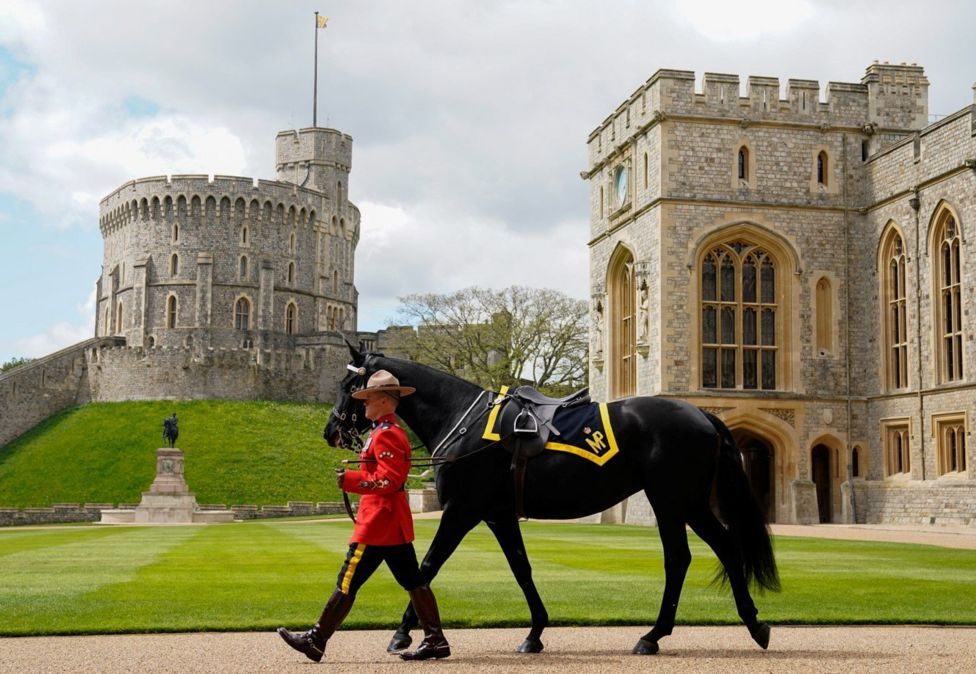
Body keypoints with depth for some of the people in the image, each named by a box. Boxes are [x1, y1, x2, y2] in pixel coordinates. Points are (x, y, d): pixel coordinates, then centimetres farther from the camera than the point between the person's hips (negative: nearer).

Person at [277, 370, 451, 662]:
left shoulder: (384, 435, -15)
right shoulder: (395, 432, 16)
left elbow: (388, 481, -23)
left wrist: (350, 479, -20)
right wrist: (354, 477, 16)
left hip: (378, 522, -10)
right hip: (396, 524, 10)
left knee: (347, 582, -4)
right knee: (413, 582, 9)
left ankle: (316, 640, 2)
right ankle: (436, 640, 10)